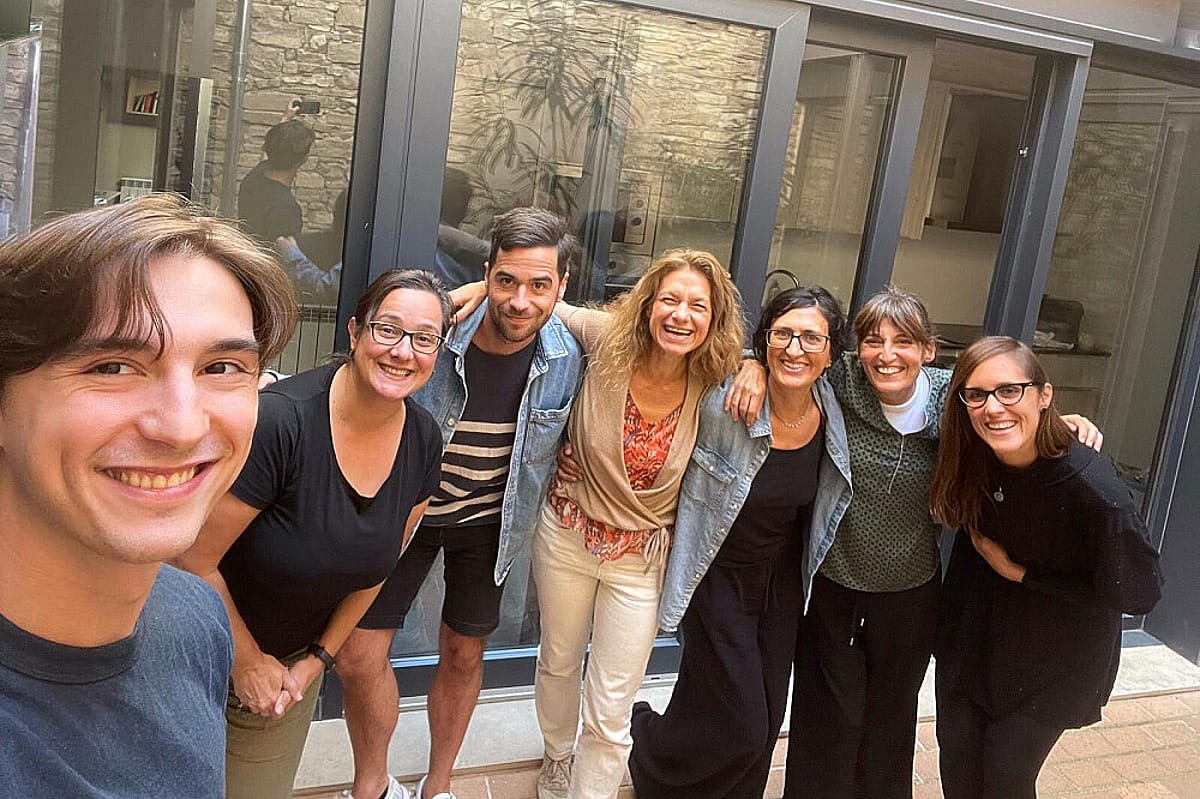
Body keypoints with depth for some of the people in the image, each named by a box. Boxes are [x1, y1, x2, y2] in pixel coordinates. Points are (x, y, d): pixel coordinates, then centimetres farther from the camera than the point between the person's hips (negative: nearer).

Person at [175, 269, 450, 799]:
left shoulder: (423, 443, -11)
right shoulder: (280, 420, -31)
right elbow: (195, 562, -23)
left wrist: (318, 658, 3)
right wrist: (248, 661, -11)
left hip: (297, 660, 5)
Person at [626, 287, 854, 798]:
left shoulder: (832, 411, -11)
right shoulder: (723, 403, -27)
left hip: (784, 579, 5)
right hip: (720, 578, -5)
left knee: (765, 720, 16)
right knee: (741, 728, 0)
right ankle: (647, 740, 31)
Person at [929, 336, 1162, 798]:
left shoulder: (1095, 490, -32)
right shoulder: (970, 458, -18)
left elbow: (1138, 593, -20)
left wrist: (1021, 573, -19)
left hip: (1055, 655, -4)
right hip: (973, 635, 4)